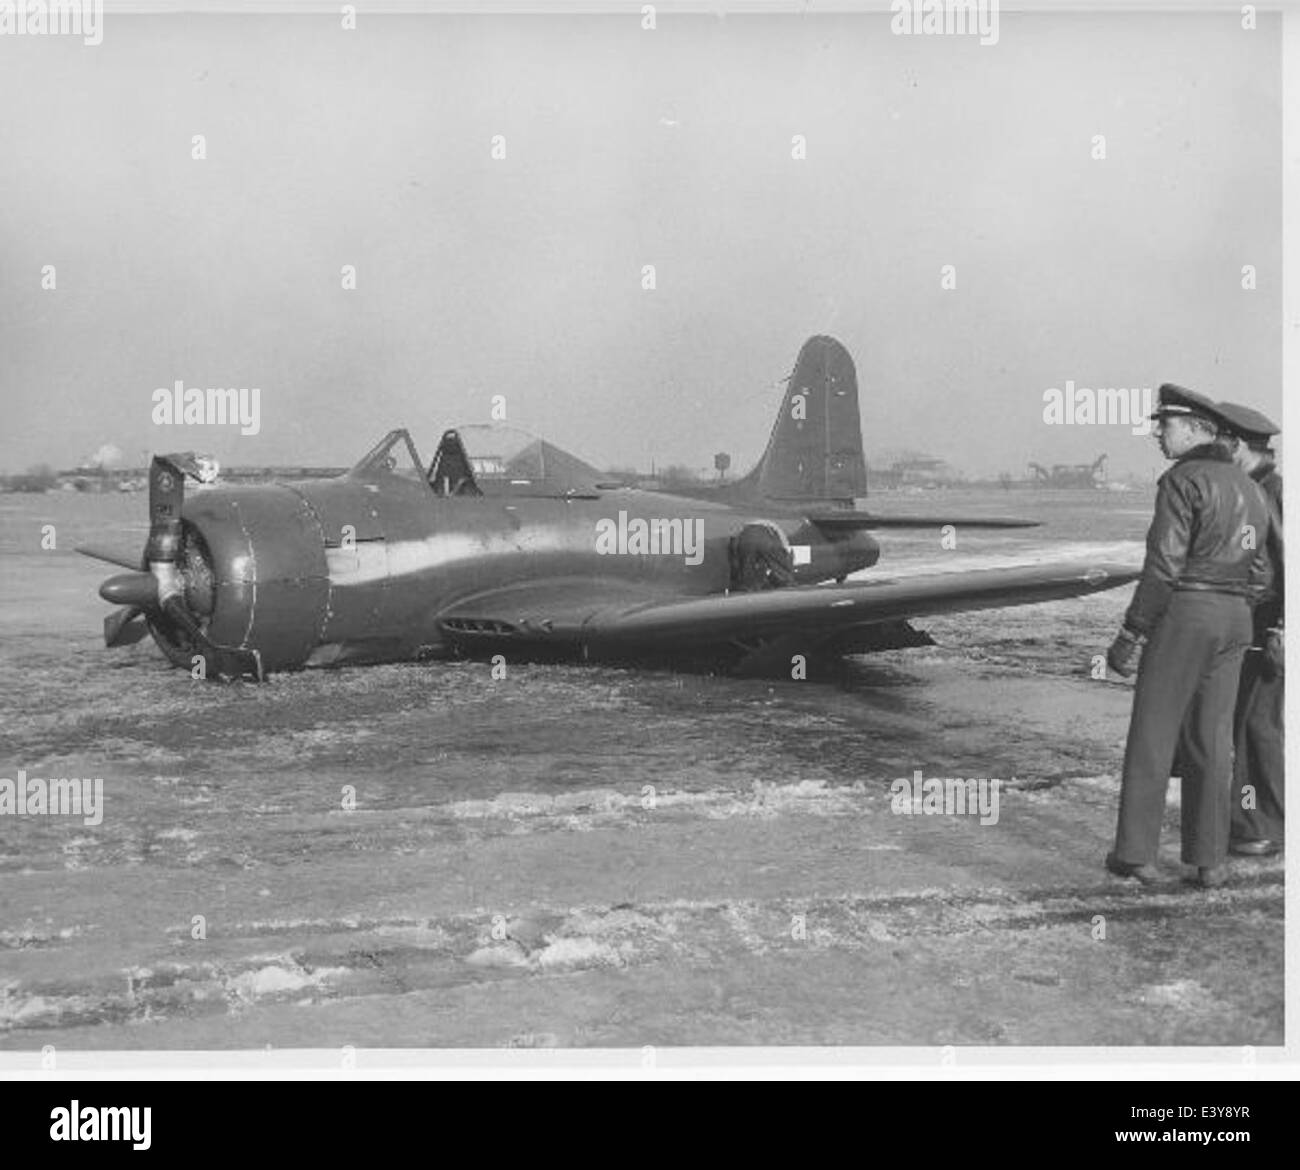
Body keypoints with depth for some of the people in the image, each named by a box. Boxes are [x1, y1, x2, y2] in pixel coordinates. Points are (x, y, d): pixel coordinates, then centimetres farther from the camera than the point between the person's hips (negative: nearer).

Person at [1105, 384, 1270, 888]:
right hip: (1234, 619, 7)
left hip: (1182, 614, -7)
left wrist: (1131, 635, -12)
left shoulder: (1181, 480, -11)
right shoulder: (1248, 488, 15)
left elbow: (1163, 566, -17)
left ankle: (1136, 853, 3)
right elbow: (1255, 571, 16)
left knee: (1152, 736, 1)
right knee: (1211, 740, 10)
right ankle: (1208, 859, 9)